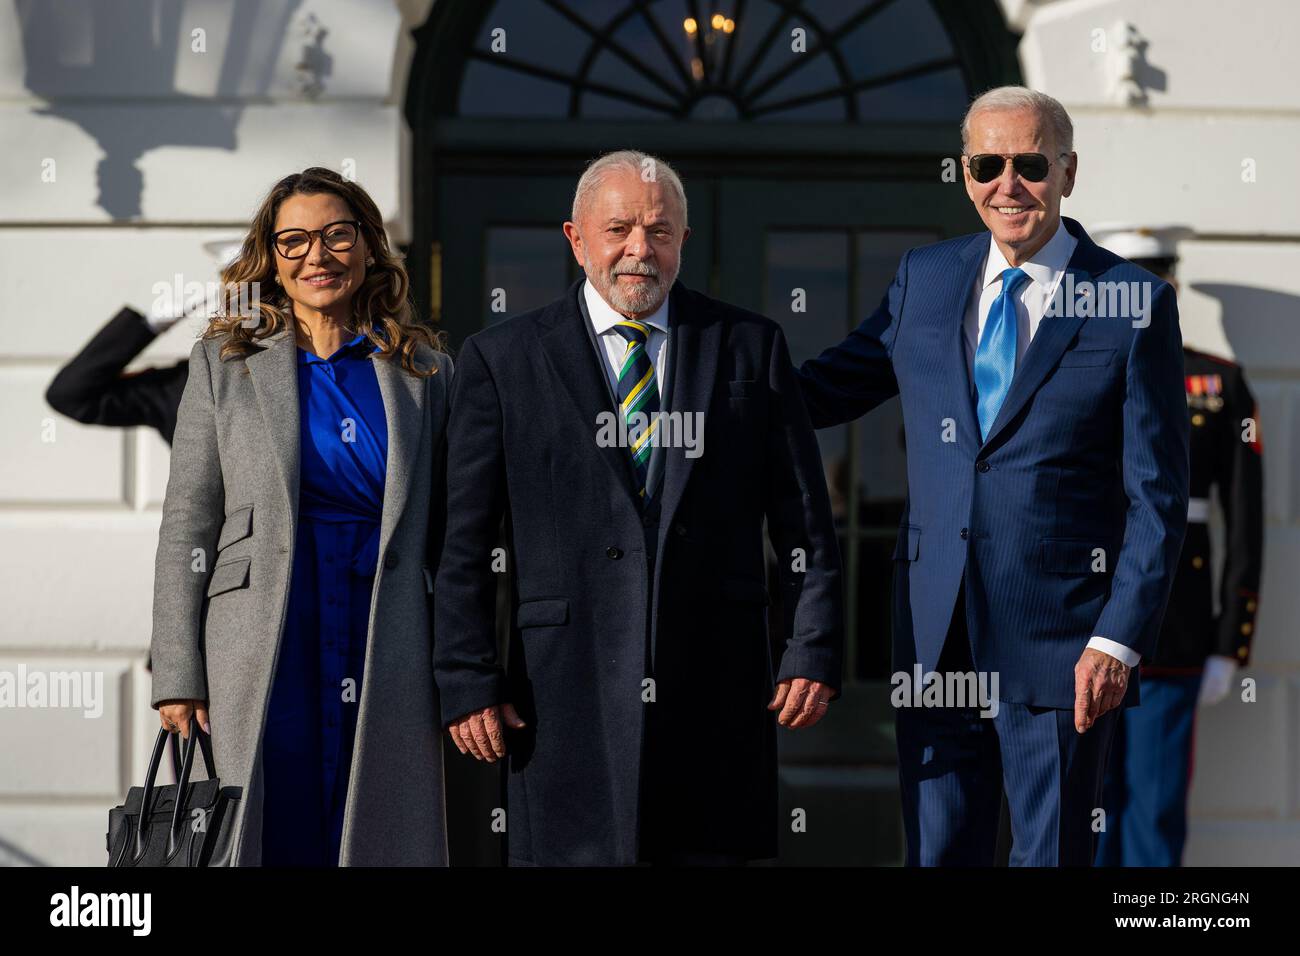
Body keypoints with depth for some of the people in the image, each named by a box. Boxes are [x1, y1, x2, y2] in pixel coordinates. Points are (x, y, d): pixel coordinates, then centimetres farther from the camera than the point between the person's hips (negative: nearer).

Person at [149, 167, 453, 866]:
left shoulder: (426, 373, 11)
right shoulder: (224, 363, 8)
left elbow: (446, 542, 12)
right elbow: (187, 525, 4)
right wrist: (178, 676, -4)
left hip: (389, 667, 1)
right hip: (265, 666, -1)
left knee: (386, 843, 0)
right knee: (271, 840, -3)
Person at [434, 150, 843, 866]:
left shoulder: (750, 348, 9)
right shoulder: (501, 360, 6)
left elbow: (803, 522, 8)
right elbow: (462, 545, 3)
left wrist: (814, 652, 0)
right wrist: (466, 684, -3)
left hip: (718, 698, 1)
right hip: (568, 702, -1)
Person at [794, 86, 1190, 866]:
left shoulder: (1134, 303, -4)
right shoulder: (926, 278, 8)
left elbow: (1158, 498, -5)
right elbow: (828, 387, 20)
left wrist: (1120, 640, -12)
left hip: (1059, 647, -4)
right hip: (936, 639, 4)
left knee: (1054, 854, 3)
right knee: (938, 853, 9)